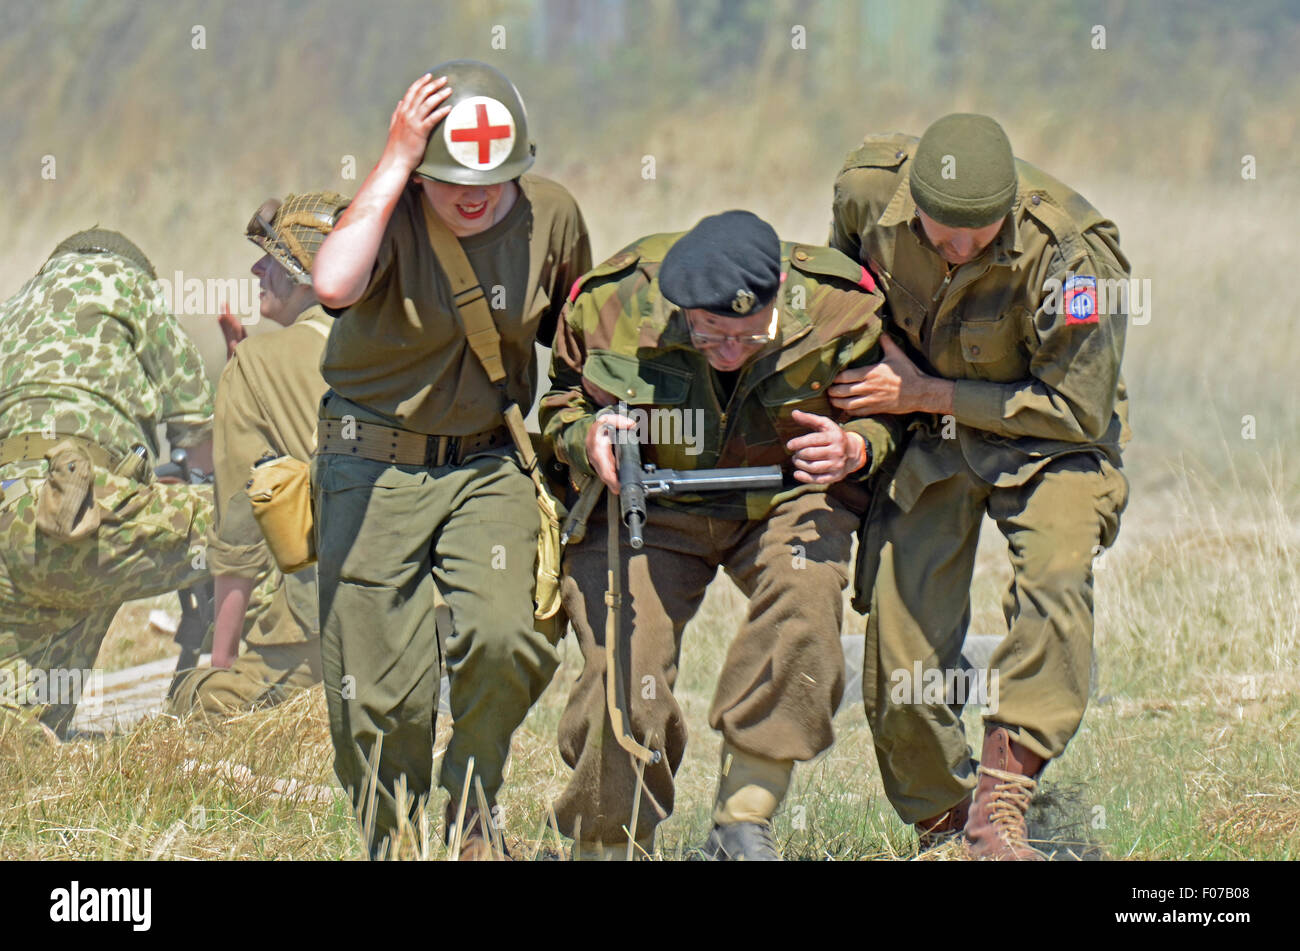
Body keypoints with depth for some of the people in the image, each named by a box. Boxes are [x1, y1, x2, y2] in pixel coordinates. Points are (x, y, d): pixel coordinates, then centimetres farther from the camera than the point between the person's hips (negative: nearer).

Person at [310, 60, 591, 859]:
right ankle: (393, 839, 23)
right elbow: (335, 284, -38)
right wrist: (395, 161, -32)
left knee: (502, 638, -21)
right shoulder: (391, 210, -15)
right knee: (380, 691, -2)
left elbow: (578, 336, 14)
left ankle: (472, 809, 5)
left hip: (489, 464, 2)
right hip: (374, 466, -2)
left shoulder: (551, 217, -5)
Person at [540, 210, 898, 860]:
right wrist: (587, 437, -23)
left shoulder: (836, 311, -18)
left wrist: (853, 450, -24)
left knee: (804, 586, -32)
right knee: (622, 678, -16)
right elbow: (559, 402, 0)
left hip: (783, 496, 0)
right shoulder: (613, 305, -19)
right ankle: (606, 844, 12)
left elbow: (885, 415, -2)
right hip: (646, 502, 0)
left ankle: (743, 822, -21)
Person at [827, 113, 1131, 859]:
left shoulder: (1069, 253, -30)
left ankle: (1000, 806, -29)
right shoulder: (871, 190, -18)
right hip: (927, 436, 3)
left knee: (1054, 579, -29)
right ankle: (939, 820, 17)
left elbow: (1075, 409, -21)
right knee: (903, 633, -4)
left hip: (1046, 437, -3)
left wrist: (924, 392, -21)